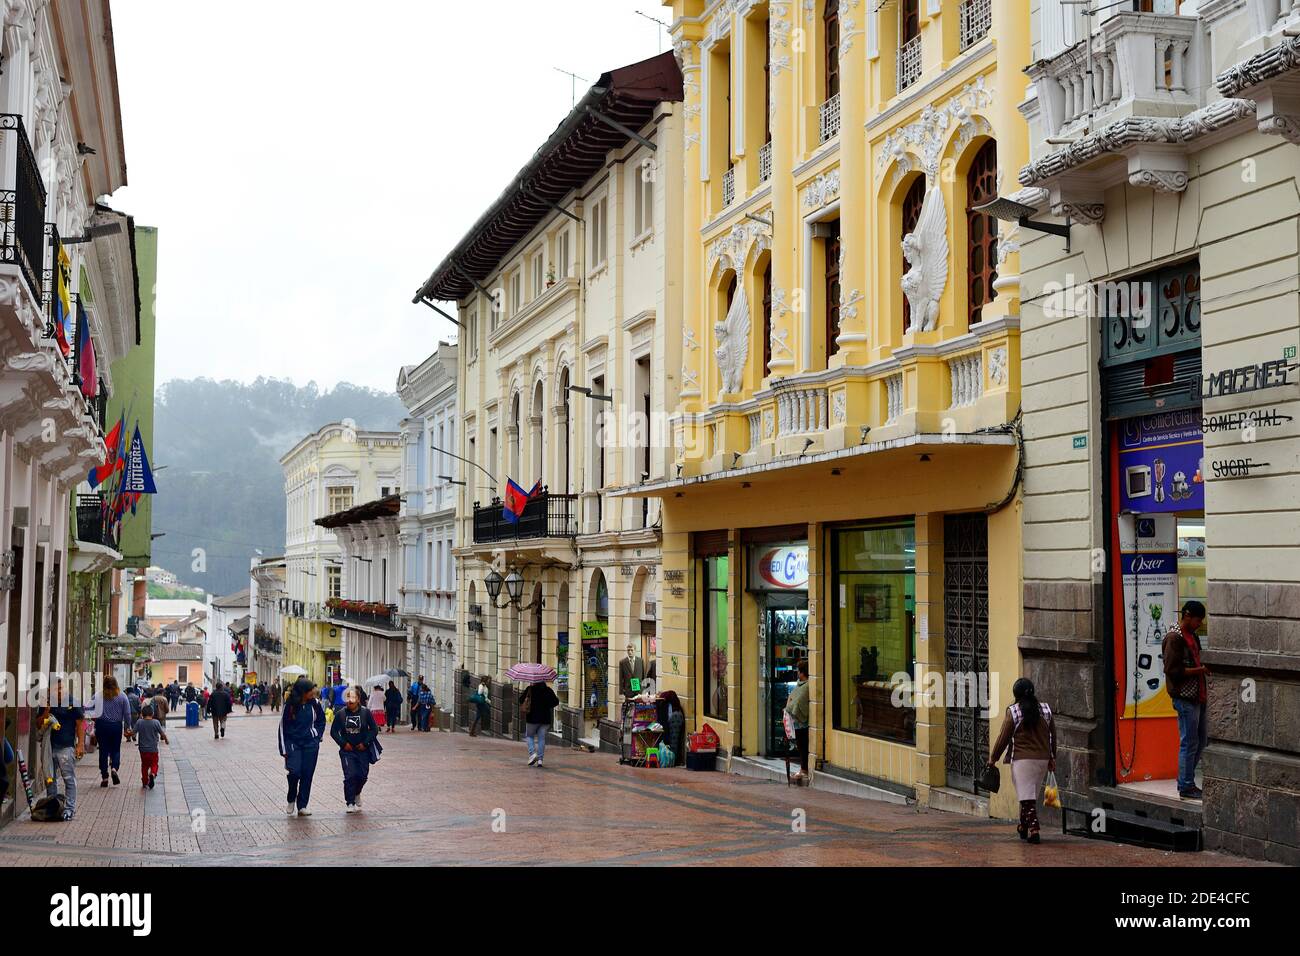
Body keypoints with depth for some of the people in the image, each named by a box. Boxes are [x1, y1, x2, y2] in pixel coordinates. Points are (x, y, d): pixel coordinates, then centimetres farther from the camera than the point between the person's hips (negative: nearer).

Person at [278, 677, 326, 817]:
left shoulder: (315, 703, -3)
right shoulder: (290, 705, -10)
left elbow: (321, 721, 15)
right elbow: (283, 727, -3)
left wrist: (317, 736, 4)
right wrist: (284, 749, -3)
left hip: (310, 744, 2)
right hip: (293, 743, -2)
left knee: (307, 774, 1)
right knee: (294, 772, -14)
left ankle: (302, 806, 9)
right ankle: (291, 800, 13)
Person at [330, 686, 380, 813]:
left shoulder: (365, 712, -6)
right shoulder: (341, 713, -5)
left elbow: (374, 730, 0)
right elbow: (334, 731, 2)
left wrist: (365, 743, -9)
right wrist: (343, 743, -8)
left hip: (363, 750, 1)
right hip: (347, 750, -1)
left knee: (363, 776, 4)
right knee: (350, 776, -10)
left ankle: (357, 793, 37)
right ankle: (350, 803, 0)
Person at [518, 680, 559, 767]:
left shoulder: (530, 689, -5)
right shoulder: (548, 690, 2)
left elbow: (521, 699, -5)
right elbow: (556, 701, 0)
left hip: (532, 718, -2)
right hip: (545, 719, 2)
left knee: (529, 736, 15)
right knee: (541, 738, 8)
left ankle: (532, 753, -6)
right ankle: (540, 759, 0)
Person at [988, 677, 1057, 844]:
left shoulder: (1013, 712, -8)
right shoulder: (1046, 710, 5)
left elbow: (1004, 737, -5)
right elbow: (1053, 736, 12)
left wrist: (993, 758, 6)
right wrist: (1052, 757, 23)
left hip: (1022, 759, -5)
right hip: (1043, 759, 5)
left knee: (1026, 795, -3)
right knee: (1032, 794, 17)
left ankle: (1033, 829, -14)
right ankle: (1023, 826, 30)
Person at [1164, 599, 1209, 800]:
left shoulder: (1192, 636, 15)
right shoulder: (1174, 638, -14)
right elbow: (1172, 671, -20)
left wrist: (1206, 667, 5)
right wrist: (1201, 669, -20)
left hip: (1197, 695, 10)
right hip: (1184, 697, -10)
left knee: (1202, 738, 14)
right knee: (1189, 742, -4)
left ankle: (1186, 780, 24)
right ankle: (1186, 787, 5)